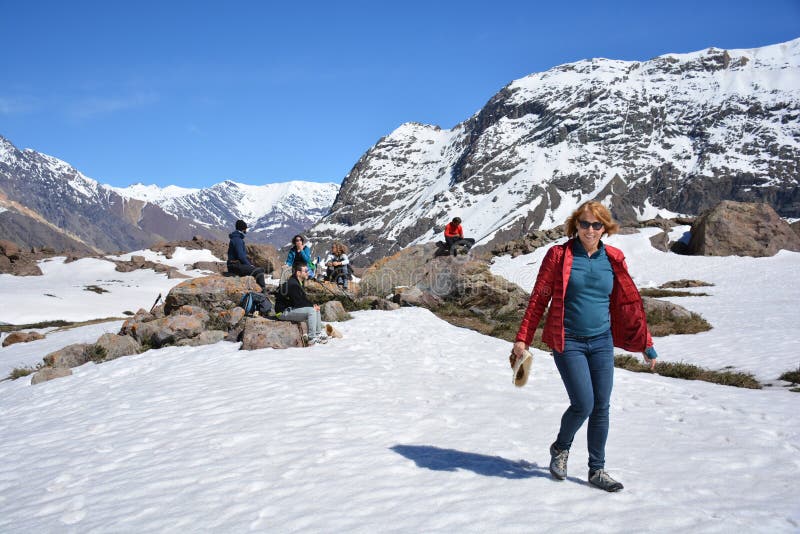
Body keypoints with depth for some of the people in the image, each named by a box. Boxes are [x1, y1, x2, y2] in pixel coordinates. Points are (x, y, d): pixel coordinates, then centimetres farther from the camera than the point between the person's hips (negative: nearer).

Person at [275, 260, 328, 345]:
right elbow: (298, 303, -23)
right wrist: (312, 305, -12)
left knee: (316, 308, 7)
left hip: (291, 308, 11)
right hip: (283, 312, -11)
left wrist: (313, 305, -4)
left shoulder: (299, 282, 10)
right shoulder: (292, 284, -23)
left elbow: (304, 299, 14)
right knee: (311, 311, -24)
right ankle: (311, 338, -21)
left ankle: (318, 334, 9)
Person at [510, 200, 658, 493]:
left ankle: (597, 470, 21)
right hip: (568, 342, -3)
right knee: (583, 404, -10)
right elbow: (538, 299, -2)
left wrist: (646, 344, 12)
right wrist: (523, 339, -6)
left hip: (602, 342, 4)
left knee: (601, 407, 4)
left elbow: (630, 303, 11)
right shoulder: (559, 255, -5)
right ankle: (561, 447, 21)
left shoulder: (613, 259, 4)